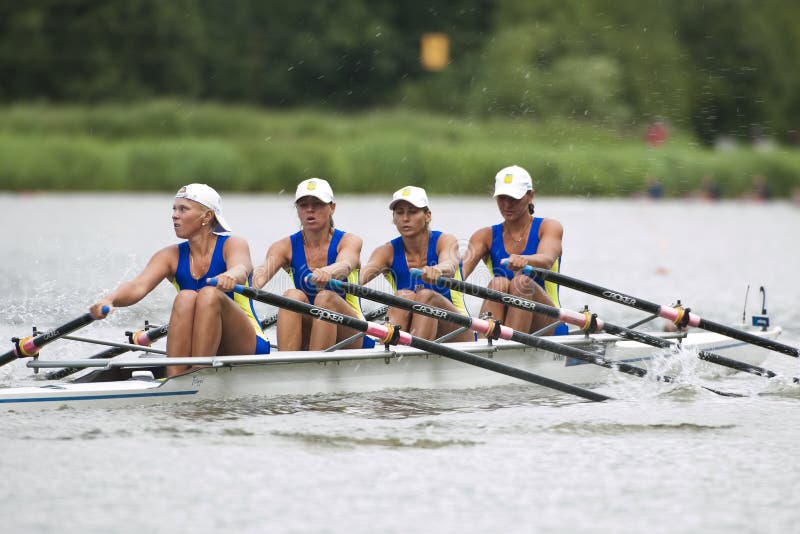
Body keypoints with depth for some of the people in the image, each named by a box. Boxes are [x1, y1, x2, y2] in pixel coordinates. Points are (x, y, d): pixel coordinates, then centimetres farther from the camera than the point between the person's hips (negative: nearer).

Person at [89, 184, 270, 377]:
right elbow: (138, 286, -13)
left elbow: (241, 269, -28)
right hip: (198, 350, 3)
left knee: (210, 294, -28)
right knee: (185, 298, -25)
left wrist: (231, 277, -54)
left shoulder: (233, 245, -4)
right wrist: (109, 299, -36)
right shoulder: (172, 256, 5)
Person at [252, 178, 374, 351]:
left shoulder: (349, 241, -3)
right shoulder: (286, 247, 3)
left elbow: (345, 265, -27)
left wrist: (327, 273, -53)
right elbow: (263, 271, -18)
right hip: (305, 341, 2)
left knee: (325, 297, -30)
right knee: (293, 296, -26)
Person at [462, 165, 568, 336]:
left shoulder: (549, 227, 2)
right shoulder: (486, 236, 10)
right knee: (498, 284, -27)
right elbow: (465, 265, -11)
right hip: (503, 327, 2)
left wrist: (524, 260, -46)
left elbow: (547, 260, -21)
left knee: (522, 282, -29)